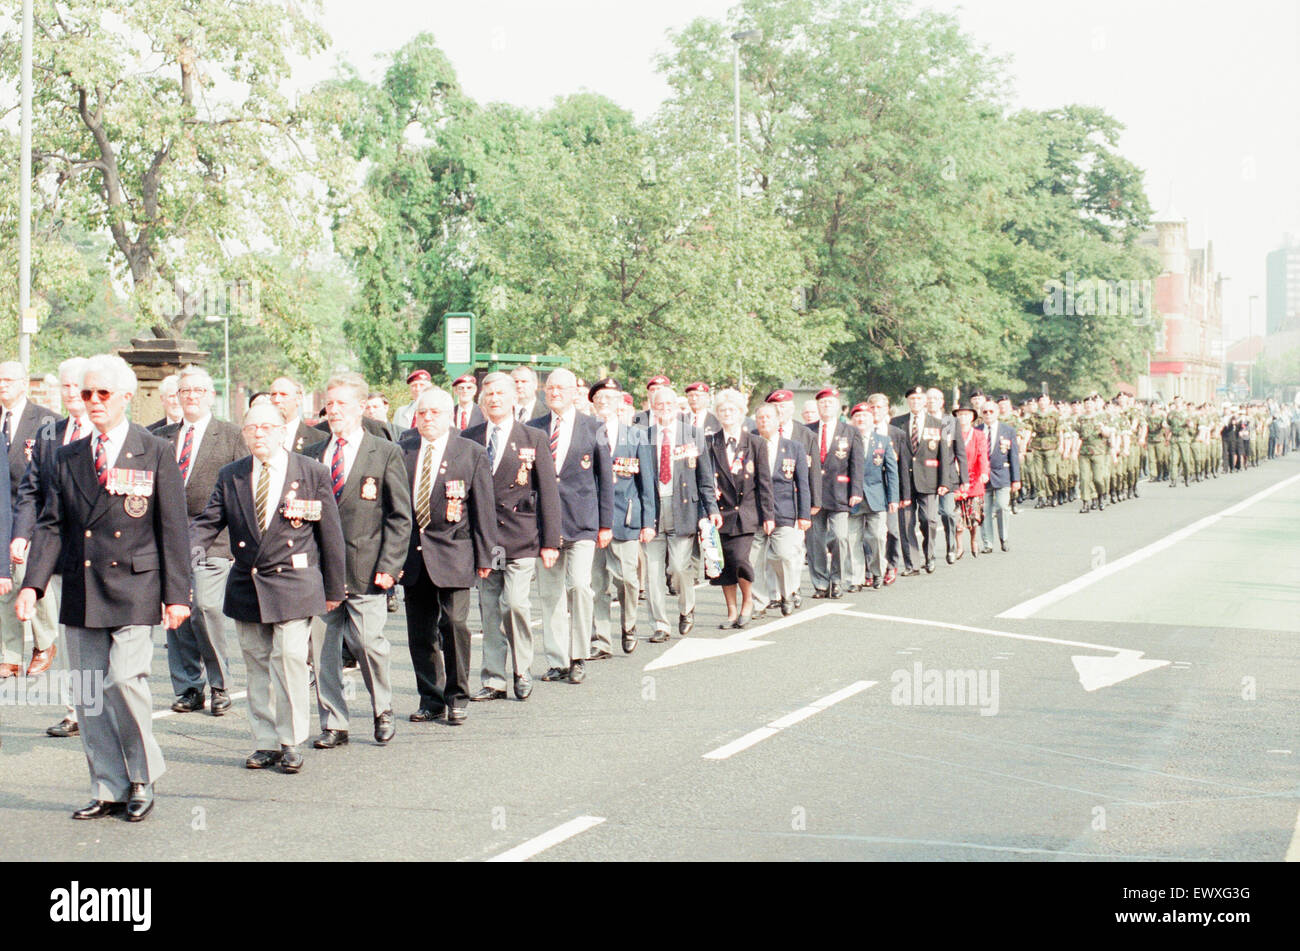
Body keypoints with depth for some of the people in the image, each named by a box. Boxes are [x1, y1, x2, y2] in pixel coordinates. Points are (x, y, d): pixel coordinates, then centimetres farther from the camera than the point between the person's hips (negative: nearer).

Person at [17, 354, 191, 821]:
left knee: (125, 678, -15)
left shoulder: (156, 454, 0)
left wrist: (176, 593, -5)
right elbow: (51, 526, 8)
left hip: (133, 589, -4)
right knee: (88, 693, 5)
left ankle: (143, 780, 4)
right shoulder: (67, 458, 11)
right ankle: (109, 790, 16)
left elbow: (173, 531, -1)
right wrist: (32, 584, -4)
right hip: (80, 592, 4)